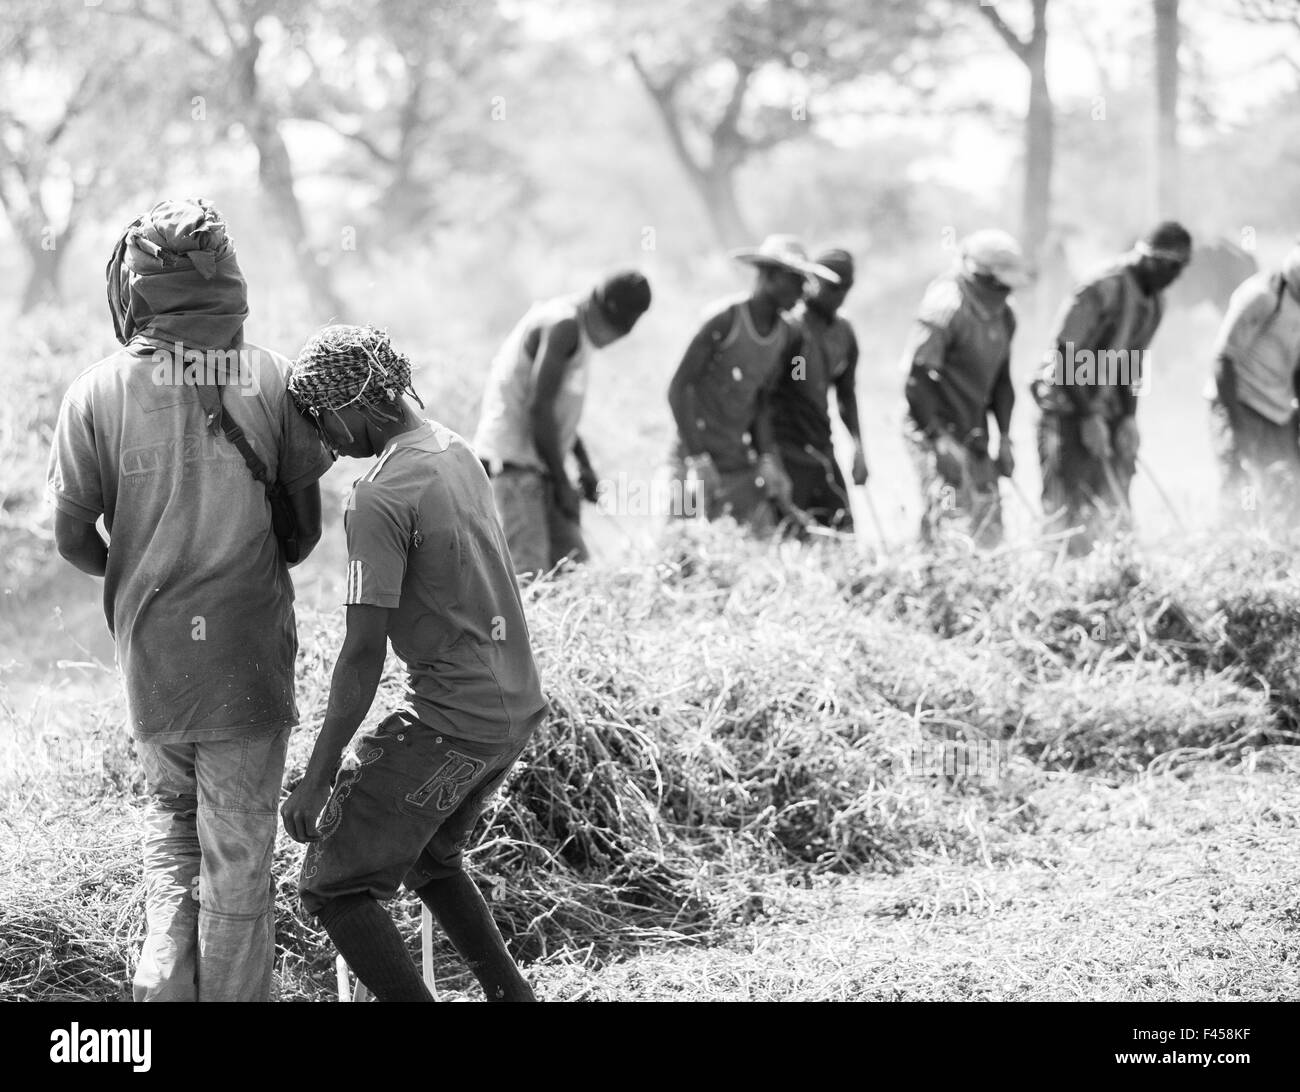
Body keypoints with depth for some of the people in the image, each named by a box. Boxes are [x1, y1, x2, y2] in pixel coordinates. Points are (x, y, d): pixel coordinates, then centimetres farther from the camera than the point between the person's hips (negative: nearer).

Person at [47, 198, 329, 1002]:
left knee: (170, 812, 24)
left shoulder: (96, 394, -7)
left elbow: (73, 538, -2)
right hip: (251, 651, -2)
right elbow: (307, 528, -1)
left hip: (152, 655, 2)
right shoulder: (270, 379, -7)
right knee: (238, 852, 7)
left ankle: (166, 977, 12)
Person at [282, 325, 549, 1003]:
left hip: (451, 722, -9)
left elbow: (363, 655, -19)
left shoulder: (379, 500, -18)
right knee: (429, 858, 29)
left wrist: (316, 780, -15)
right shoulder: (457, 451, 9)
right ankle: (511, 995, 26)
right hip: (517, 704, 9)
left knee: (332, 887, -1)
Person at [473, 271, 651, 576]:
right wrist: (562, 482, -15)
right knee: (529, 572, -18)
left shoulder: (574, 326, 16)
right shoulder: (563, 326, -15)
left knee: (573, 562, 2)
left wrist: (585, 466, 21)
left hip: (538, 468, 10)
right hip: (512, 462, -10)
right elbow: (539, 407, -20)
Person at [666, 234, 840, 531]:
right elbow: (678, 387, -15)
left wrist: (768, 459, -3)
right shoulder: (725, 319, -16)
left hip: (741, 457, 6)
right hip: (699, 453, -6)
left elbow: (759, 401, 10)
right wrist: (698, 460, -19)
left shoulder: (785, 335, 4)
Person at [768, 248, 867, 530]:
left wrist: (858, 448, 18)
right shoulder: (790, 325, -10)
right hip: (787, 446, -7)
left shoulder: (843, 332, 12)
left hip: (821, 447, 7)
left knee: (842, 525, 2)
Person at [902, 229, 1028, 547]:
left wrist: (1004, 437, 9)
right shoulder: (946, 308, -18)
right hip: (935, 427, -8)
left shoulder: (1003, 317, 7)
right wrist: (937, 437, -24)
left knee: (989, 527, 7)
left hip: (974, 434, 8)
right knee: (953, 521, -15)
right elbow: (916, 375, -22)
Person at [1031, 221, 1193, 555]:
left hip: (1106, 410, 8)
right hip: (1069, 409, -8)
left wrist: (1129, 416, 3)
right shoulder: (1103, 290, -20)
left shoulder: (1154, 301, 6)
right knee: (1069, 509, -8)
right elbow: (1065, 355, -20)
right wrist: (1088, 417, -20)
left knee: (1113, 505, 7)